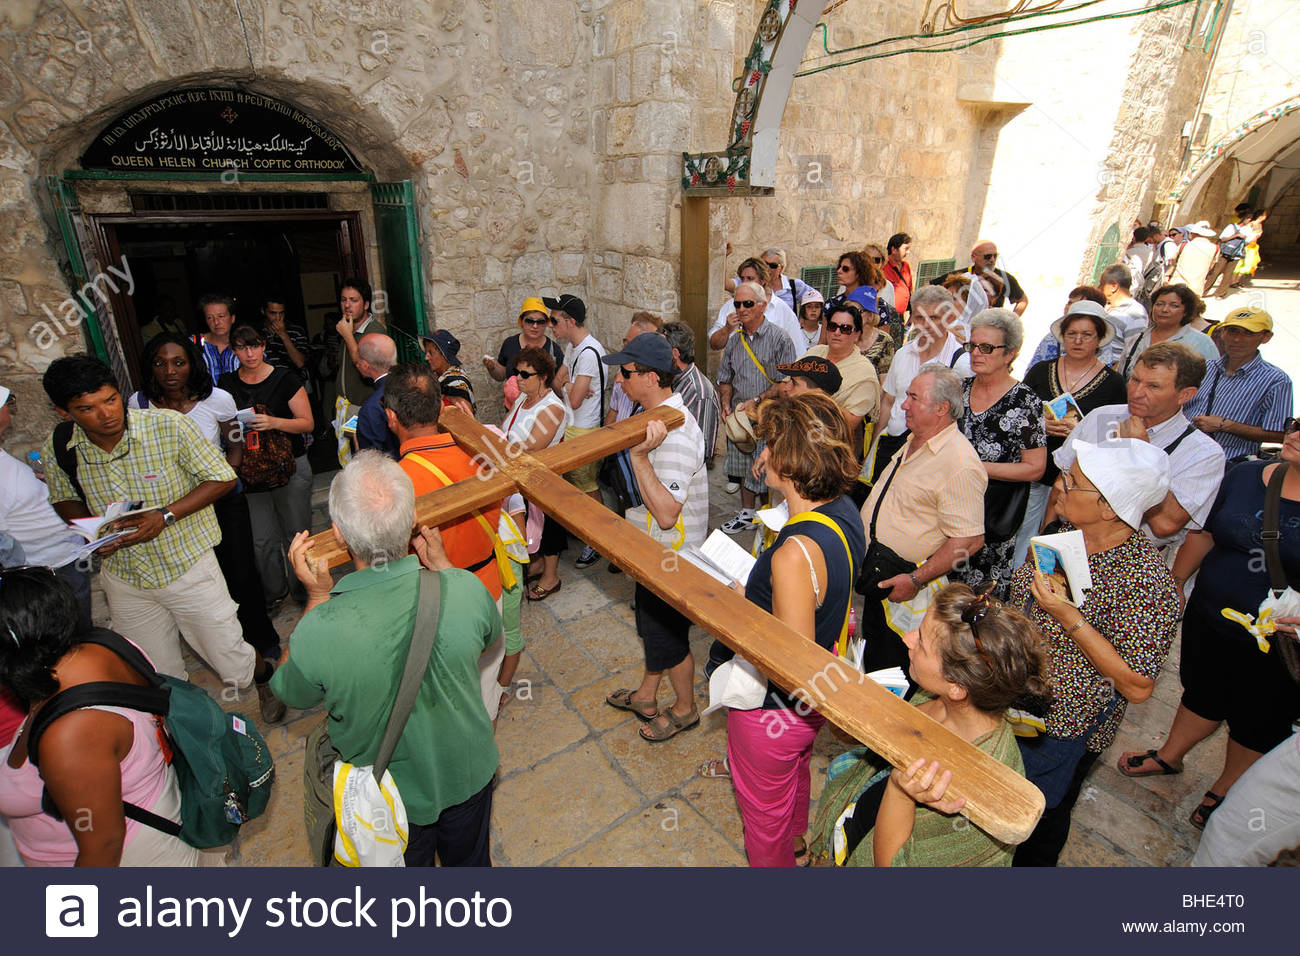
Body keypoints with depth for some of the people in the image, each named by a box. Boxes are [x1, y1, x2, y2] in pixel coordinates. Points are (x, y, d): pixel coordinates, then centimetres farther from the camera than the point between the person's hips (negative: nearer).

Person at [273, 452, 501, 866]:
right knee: (469, 859, 33)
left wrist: (317, 596, -13)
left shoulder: (318, 632, -36)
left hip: (388, 799, -1)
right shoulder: (465, 589, -32)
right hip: (467, 775, 2)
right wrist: (440, 564, -4)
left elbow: (293, 694, -10)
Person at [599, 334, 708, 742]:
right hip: (653, 547, 10)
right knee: (651, 625, 26)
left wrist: (639, 455, -40)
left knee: (667, 636, 11)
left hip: (671, 555, -10)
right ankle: (645, 696, 48)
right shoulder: (658, 415, 2)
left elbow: (666, 513, -35)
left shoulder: (675, 435, -31)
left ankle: (685, 708, 37)